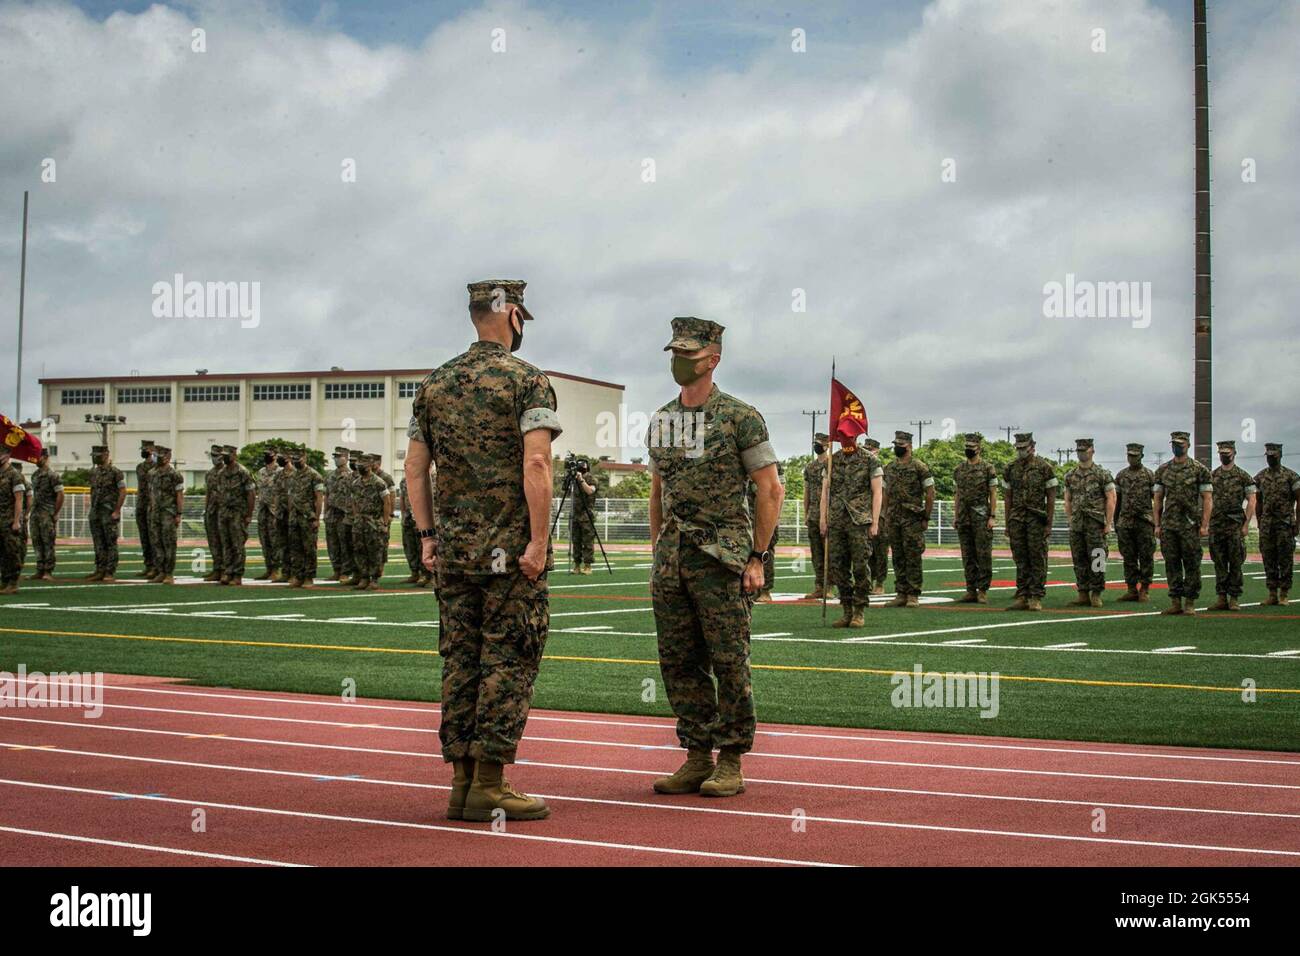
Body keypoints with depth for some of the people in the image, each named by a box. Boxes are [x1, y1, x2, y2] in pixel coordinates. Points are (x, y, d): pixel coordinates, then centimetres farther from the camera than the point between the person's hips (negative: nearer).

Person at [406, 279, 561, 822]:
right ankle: (489, 787, -1)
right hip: (511, 551, -5)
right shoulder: (527, 380, -7)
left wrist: (427, 535, 14)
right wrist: (539, 541, -16)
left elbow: (415, 466, 10)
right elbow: (535, 463, -18)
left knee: (461, 663, 9)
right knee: (509, 663, -1)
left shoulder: (435, 383, 11)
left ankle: (462, 783, 12)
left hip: (454, 549, 6)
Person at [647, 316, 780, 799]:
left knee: (729, 662, -2)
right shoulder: (661, 421, 13)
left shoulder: (740, 417, -6)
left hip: (722, 559, -6)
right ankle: (697, 759, 16)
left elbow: (771, 490, -6)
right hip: (672, 558, 6)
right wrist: (657, 558, 15)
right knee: (679, 664, 7)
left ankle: (731, 763, 6)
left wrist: (756, 558, -10)